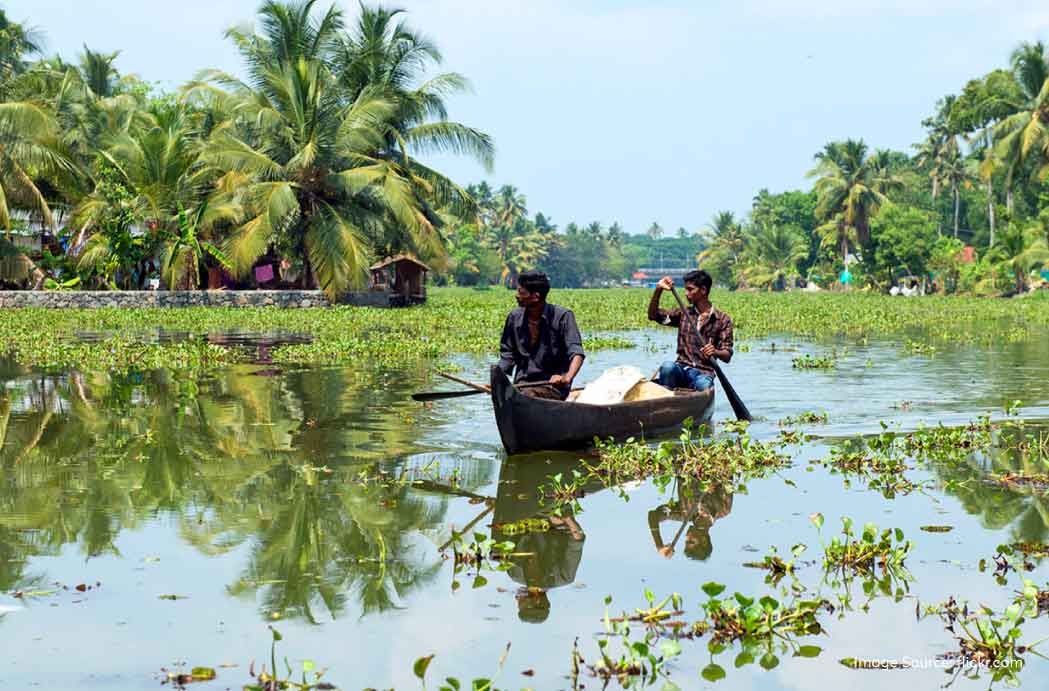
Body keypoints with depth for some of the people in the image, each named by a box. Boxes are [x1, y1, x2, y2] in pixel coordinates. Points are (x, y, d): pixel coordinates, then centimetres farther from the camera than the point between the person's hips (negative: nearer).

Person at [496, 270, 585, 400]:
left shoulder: (562, 316, -6)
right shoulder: (514, 317, 8)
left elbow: (576, 352, -17)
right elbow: (507, 354, 15)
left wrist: (567, 377, -37)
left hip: (554, 384, -4)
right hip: (523, 382, 4)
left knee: (527, 395, -35)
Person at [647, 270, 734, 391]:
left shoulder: (723, 319, 5)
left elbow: (727, 356, 1)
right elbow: (653, 315, 8)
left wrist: (715, 352, -23)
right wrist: (658, 290, -5)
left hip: (703, 373, -2)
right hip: (681, 369, 2)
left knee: (704, 386, -37)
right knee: (667, 366, -33)